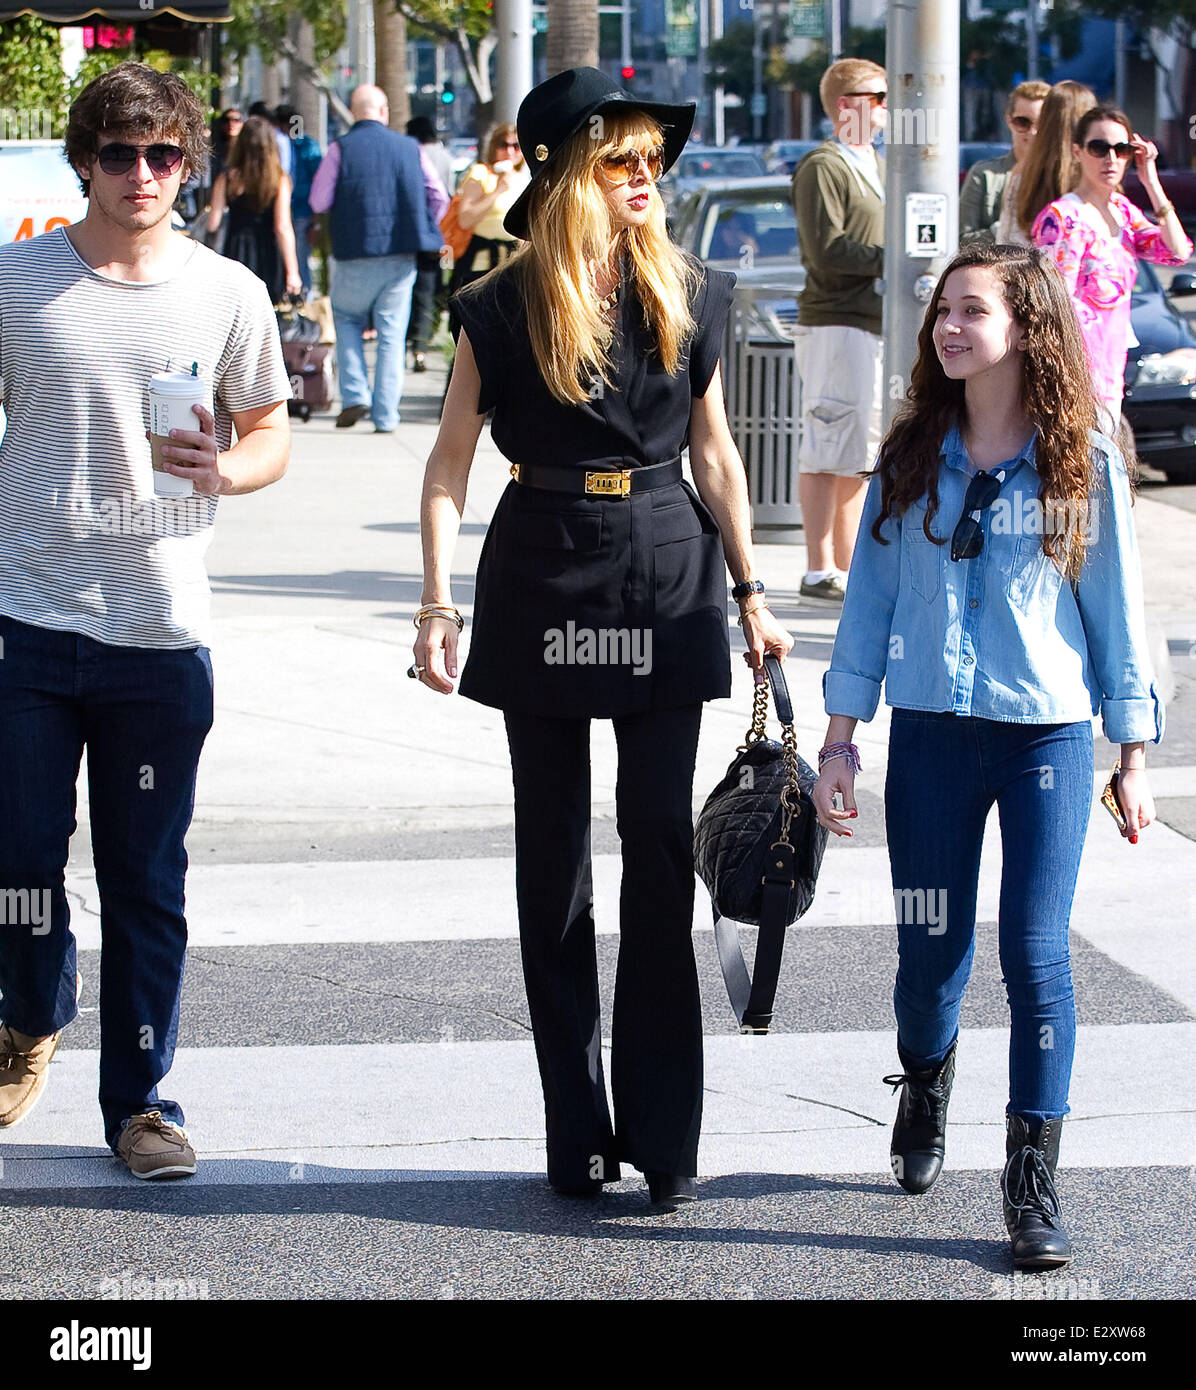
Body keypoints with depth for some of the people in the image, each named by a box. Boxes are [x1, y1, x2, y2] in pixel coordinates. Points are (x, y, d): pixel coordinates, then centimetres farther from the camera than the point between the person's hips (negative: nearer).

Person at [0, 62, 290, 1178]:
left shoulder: (226, 293, 2)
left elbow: (270, 433, 11)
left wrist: (226, 471, -12)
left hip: (161, 632, 0)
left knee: (147, 883, 5)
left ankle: (140, 1098, 16)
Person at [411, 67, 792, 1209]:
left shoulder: (690, 299, 4)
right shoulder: (502, 310, -2)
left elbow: (714, 452, 11)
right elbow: (451, 458, 0)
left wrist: (751, 594, 10)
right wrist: (437, 603, -8)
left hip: (666, 575, 1)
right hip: (542, 577, -1)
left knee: (660, 838, -5)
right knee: (553, 855, 4)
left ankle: (663, 1133, 1)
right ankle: (577, 1131, 13)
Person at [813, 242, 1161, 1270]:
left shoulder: (1083, 464, -2)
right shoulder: (912, 461, 4)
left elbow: (1117, 610, 3)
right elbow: (871, 599, 9)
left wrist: (1134, 760, 3)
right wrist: (839, 743, 6)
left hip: (1048, 736, -2)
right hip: (930, 734, 2)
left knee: (1035, 954, -8)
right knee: (930, 953, 8)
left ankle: (1033, 1181, 2)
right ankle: (926, 1078, 41)